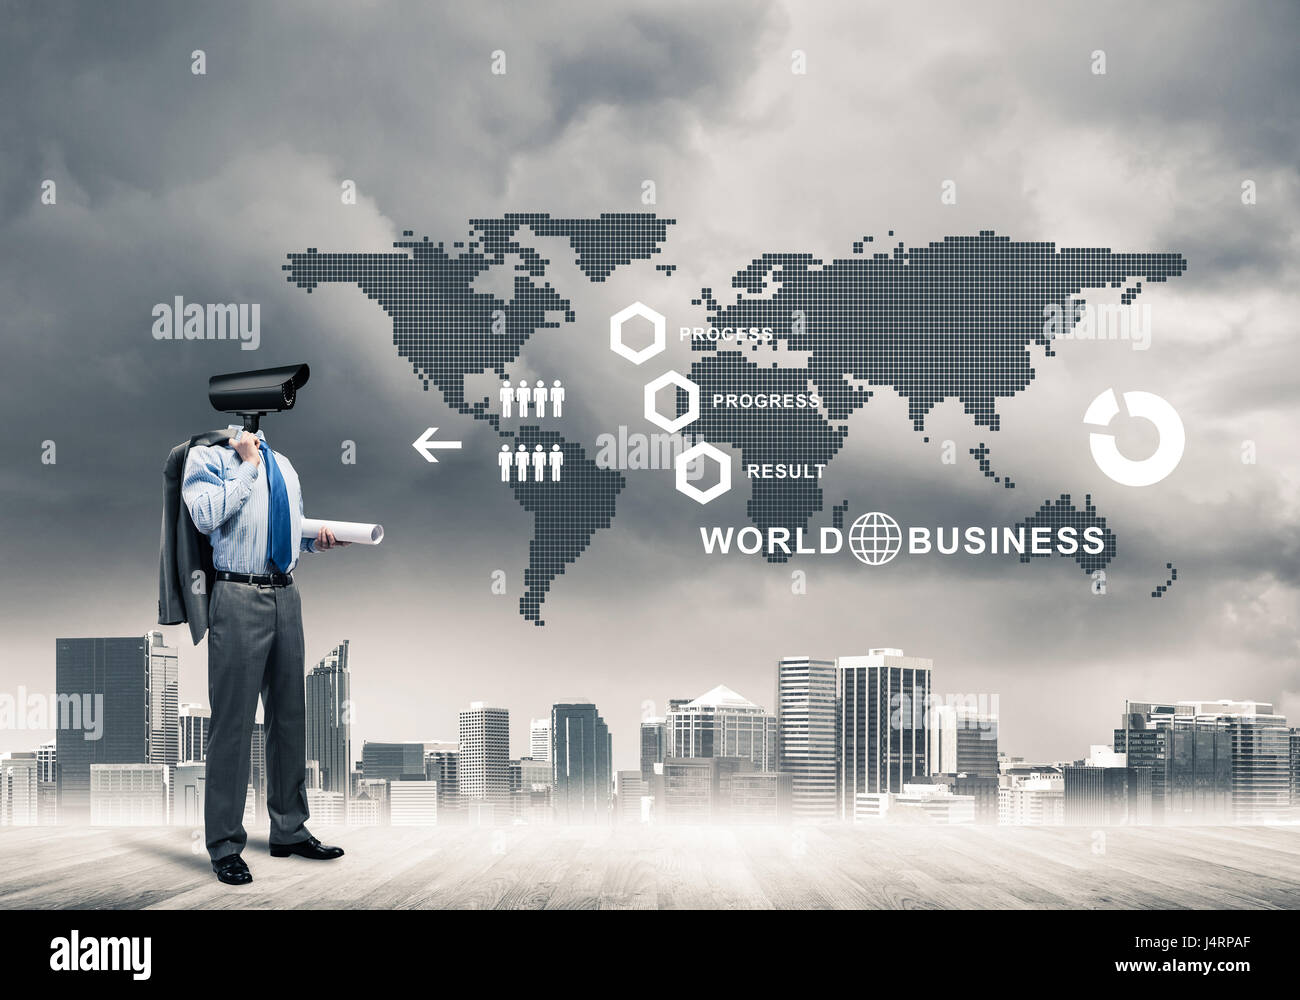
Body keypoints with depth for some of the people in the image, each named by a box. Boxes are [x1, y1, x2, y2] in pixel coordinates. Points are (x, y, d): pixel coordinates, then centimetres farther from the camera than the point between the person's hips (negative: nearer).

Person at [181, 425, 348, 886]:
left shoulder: (282, 464, 18)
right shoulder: (208, 455, -2)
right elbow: (206, 515, -18)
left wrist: (316, 538, 8)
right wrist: (248, 463, -12)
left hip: (285, 596, 7)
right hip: (239, 597, -7)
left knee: (289, 715, 14)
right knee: (233, 719, -5)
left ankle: (289, 830, 26)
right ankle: (226, 844, 3)